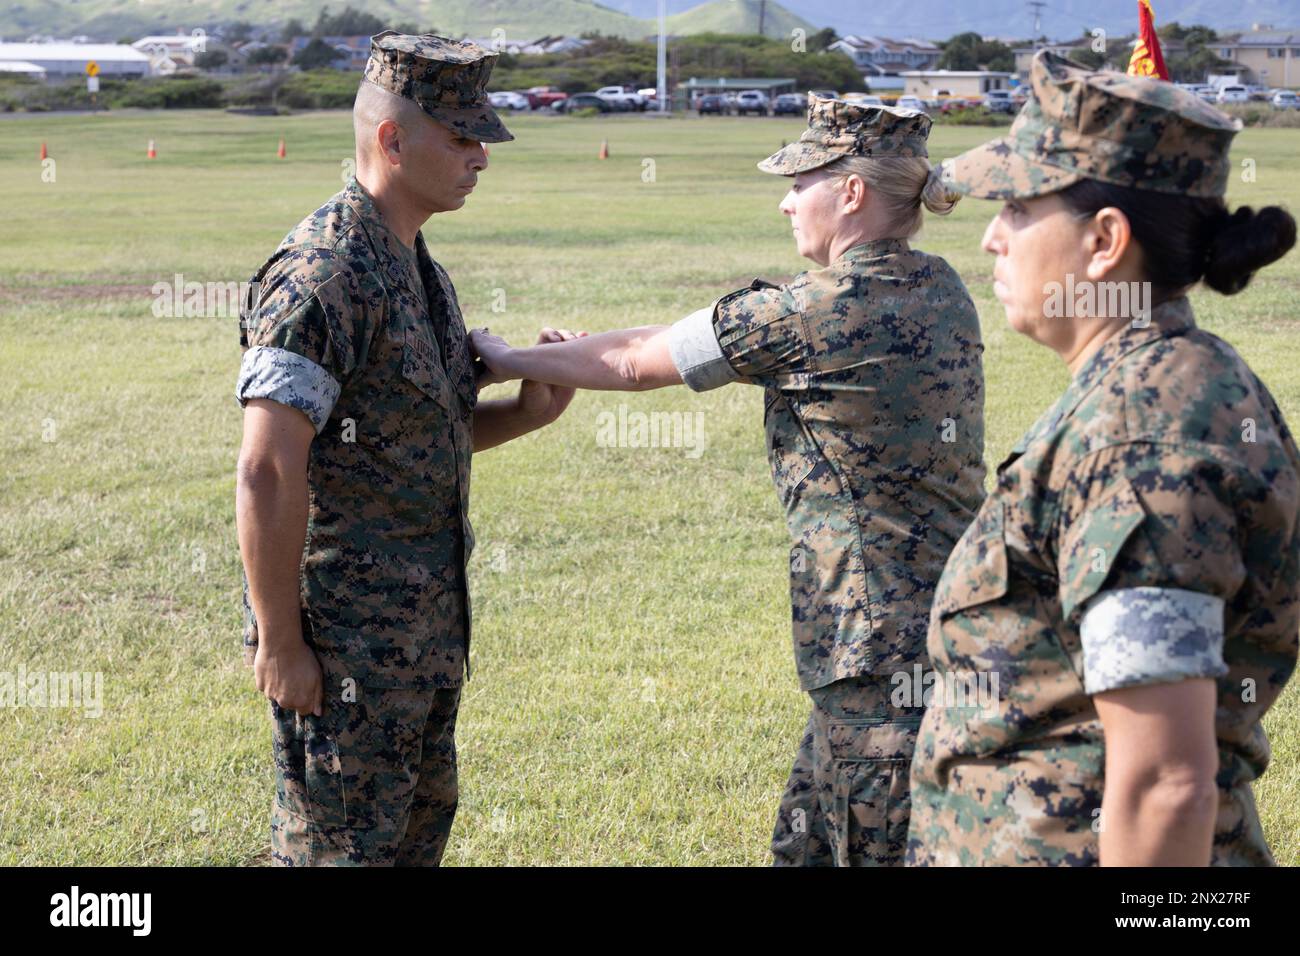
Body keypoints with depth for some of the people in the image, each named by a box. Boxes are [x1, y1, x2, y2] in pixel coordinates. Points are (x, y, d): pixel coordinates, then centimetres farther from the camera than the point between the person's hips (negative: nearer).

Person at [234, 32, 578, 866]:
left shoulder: (417, 266, 10)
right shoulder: (324, 278, -21)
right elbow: (267, 472, -24)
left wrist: (528, 412, -1)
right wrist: (278, 642, -21)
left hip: (425, 625, 9)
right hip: (344, 636, -9)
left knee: (419, 826, 20)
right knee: (340, 842, 2)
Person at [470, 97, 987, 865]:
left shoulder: (816, 313, -17)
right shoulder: (940, 291, 9)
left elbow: (638, 362, -5)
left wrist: (510, 360, 10)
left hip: (881, 645, -9)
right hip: (948, 623, 9)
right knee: (807, 845, 19)